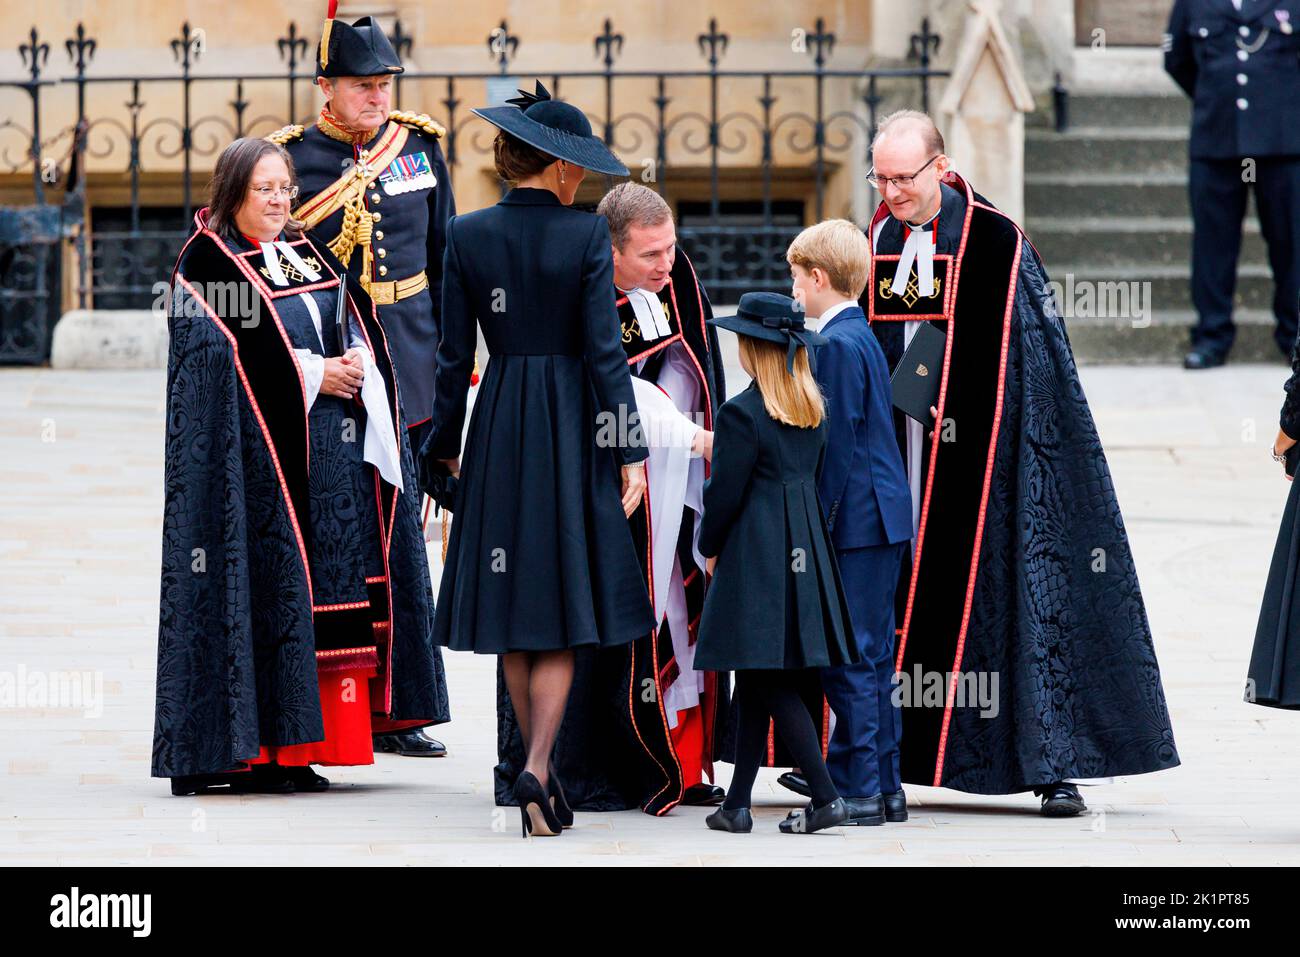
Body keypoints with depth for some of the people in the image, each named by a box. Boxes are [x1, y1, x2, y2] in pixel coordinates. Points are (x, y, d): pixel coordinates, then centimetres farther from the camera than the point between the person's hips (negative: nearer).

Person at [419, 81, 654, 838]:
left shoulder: (466, 237, -1)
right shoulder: (587, 236, -9)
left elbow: (454, 355, 2)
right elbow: (605, 350, -11)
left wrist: (444, 447, 12)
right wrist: (628, 451, -8)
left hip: (499, 429, 3)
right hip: (571, 427, -3)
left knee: (513, 611, 11)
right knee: (564, 609, 1)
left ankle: (542, 774, 16)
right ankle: (537, 771, -15)